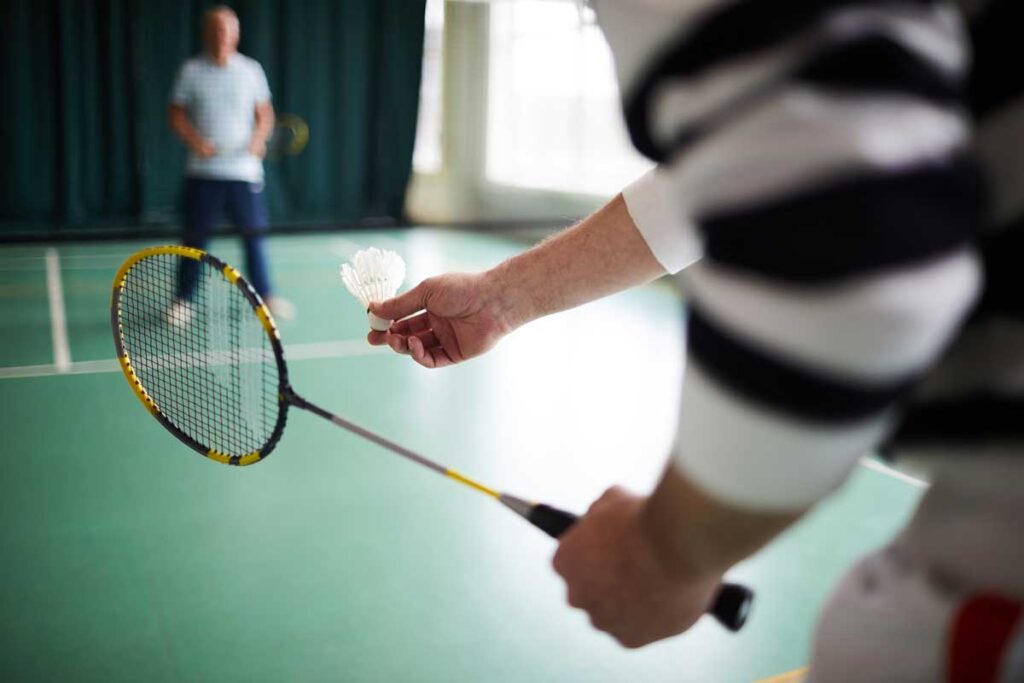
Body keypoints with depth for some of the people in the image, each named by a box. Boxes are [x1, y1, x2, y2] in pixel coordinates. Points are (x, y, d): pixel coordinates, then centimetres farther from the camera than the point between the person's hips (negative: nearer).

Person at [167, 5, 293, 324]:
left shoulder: (251, 70, 6)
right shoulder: (191, 71, 3)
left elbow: (265, 115, 8)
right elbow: (176, 114, 4)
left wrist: (259, 138, -12)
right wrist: (194, 140, -13)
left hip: (244, 169, 1)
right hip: (204, 170, -1)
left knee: (253, 232, 4)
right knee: (195, 236, 3)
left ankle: (264, 294, 17)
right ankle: (183, 300, 15)